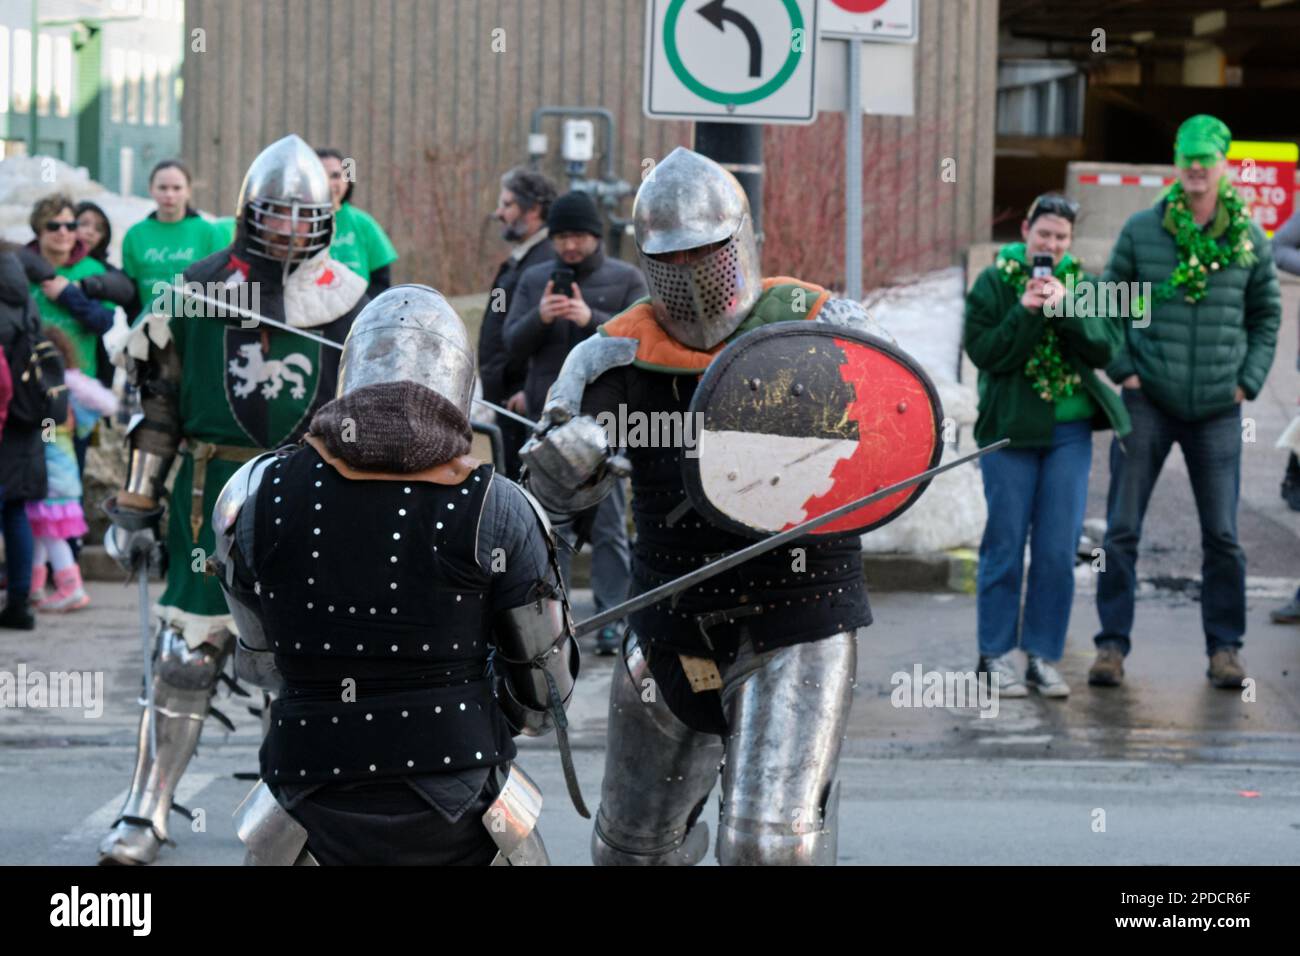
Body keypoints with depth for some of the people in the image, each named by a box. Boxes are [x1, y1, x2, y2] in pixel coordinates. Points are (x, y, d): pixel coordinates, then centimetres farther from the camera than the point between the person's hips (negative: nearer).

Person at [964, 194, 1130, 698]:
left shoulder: (1082, 285, 7)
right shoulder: (994, 283, -1)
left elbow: (1105, 349, -5)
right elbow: (984, 353, -10)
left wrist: (1065, 308, -17)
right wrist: (1027, 311, -20)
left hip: (1070, 430, 2)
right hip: (1010, 426, -2)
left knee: (1058, 548, 2)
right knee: (1006, 544, 1)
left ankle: (1043, 656, 10)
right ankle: (995, 653, 11)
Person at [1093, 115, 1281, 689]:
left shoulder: (1249, 239, 4)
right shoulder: (1141, 231, -1)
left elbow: (1267, 314, 14)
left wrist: (1249, 379, 4)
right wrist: (1122, 368, -2)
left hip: (1217, 408, 1)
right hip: (1147, 403, -1)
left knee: (1222, 534, 4)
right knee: (1122, 529, -2)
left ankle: (1225, 647, 14)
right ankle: (1113, 642, 5)